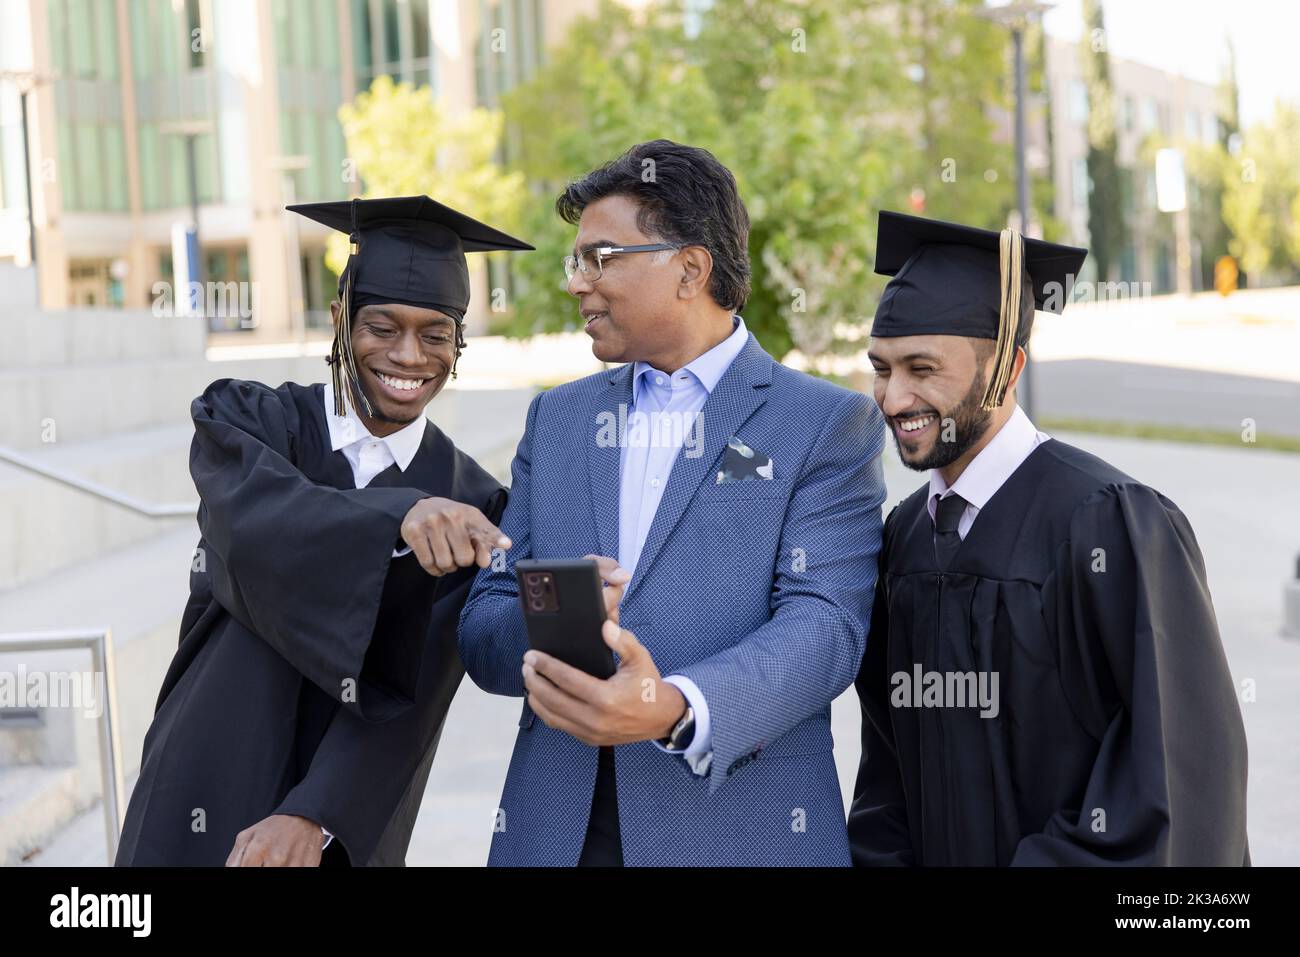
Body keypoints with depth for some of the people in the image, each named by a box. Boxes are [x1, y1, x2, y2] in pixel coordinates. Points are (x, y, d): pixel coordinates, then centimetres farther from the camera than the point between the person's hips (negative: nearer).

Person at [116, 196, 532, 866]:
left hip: (341, 828, 1)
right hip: (202, 812, -1)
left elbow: (411, 690, -12)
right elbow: (260, 521, -26)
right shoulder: (246, 422, -5)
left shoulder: (472, 508, -3)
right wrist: (399, 515, -44)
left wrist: (312, 818, -26)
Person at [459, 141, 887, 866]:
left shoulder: (827, 424, -2)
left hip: (743, 831, -3)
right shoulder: (557, 418, 12)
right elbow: (482, 634, 7)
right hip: (556, 829, 4)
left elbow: (825, 625, -14)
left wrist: (676, 709, -30)